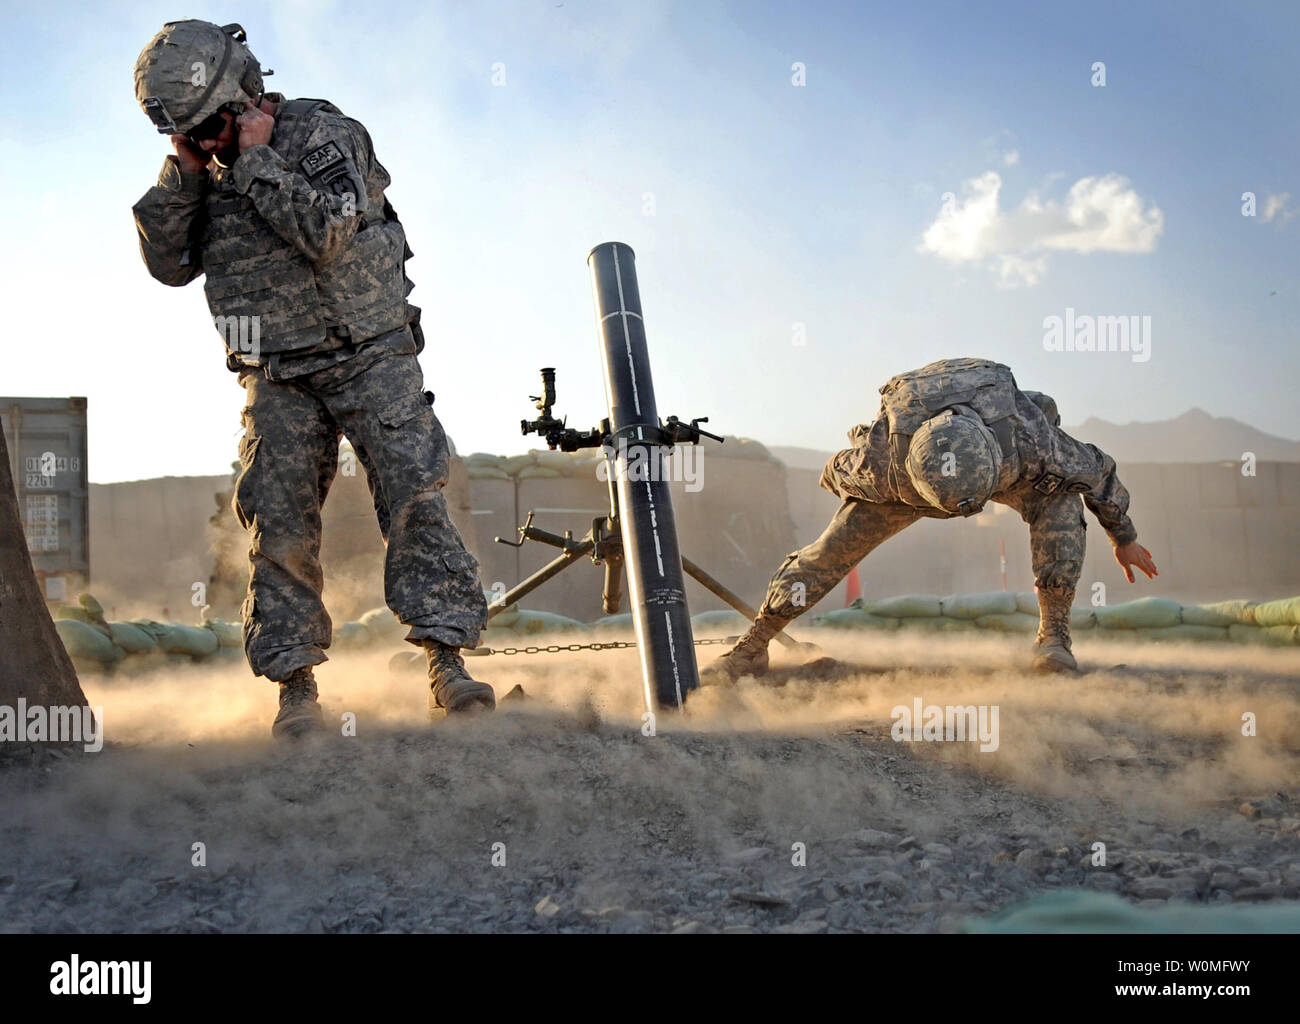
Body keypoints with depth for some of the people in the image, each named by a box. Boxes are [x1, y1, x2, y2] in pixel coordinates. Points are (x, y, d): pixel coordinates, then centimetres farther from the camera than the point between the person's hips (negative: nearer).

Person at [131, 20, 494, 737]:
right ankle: (295, 685, 1)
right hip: (279, 380, 4)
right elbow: (168, 265, 3)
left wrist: (257, 159, -18)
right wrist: (183, 172, -6)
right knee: (279, 522, -4)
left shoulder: (326, 134, -9)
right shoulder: (203, 168, 9)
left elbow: (327, 232, -24)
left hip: (367, 359, -4)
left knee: (413, 494, -14)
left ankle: (447, 663, -14)